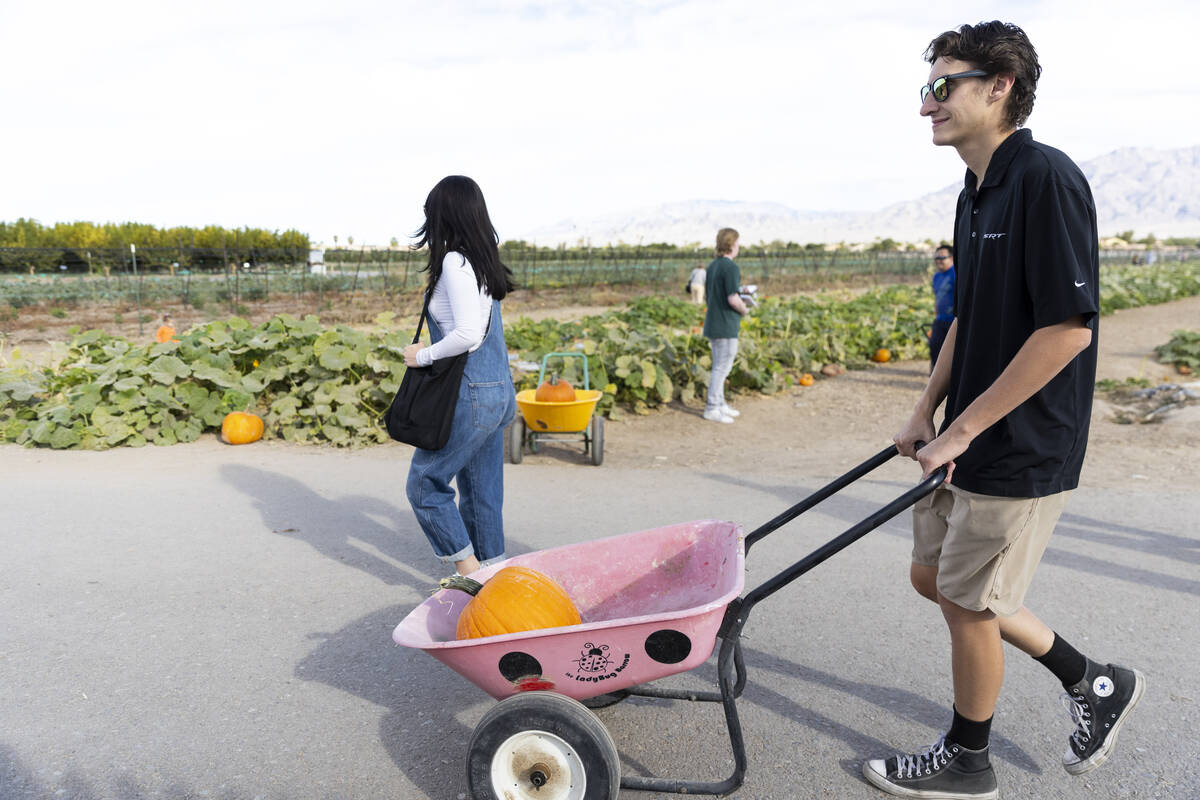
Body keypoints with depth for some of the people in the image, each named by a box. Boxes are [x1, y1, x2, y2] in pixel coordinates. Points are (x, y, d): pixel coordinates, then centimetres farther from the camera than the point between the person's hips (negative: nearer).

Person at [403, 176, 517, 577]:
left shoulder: (455, 262, -15)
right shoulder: (484, 260, 12)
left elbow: (469, 333, -24)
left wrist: (423, 355, -11)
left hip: (472, 395, -9)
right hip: (499, 392, 9)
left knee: (425, 483, 5)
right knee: (482, 491, 16)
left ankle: (469, 573, 9)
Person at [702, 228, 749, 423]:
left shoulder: (712, 266, 12)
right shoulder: (730, 267, -17)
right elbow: (733, 299, -24)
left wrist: (741, 291, 17)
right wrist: (744, 310, -4)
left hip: (712, 324, 9)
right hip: (726, 326, -9)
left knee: (720, 366, 16)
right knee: (722, 368, -3)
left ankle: (720, 404, 23)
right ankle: (711, 409, 1)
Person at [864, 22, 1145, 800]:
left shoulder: (1047, 179, -18)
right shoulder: (978, 192, 10)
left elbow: (1067, 329, -23)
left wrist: (963, 429, -20)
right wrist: (926, 411, 11)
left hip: (1022, 446, -9)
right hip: (969, 439, 9)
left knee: (967, 601, 4)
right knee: (933, 575, 17)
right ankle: (1094, 681, 34)